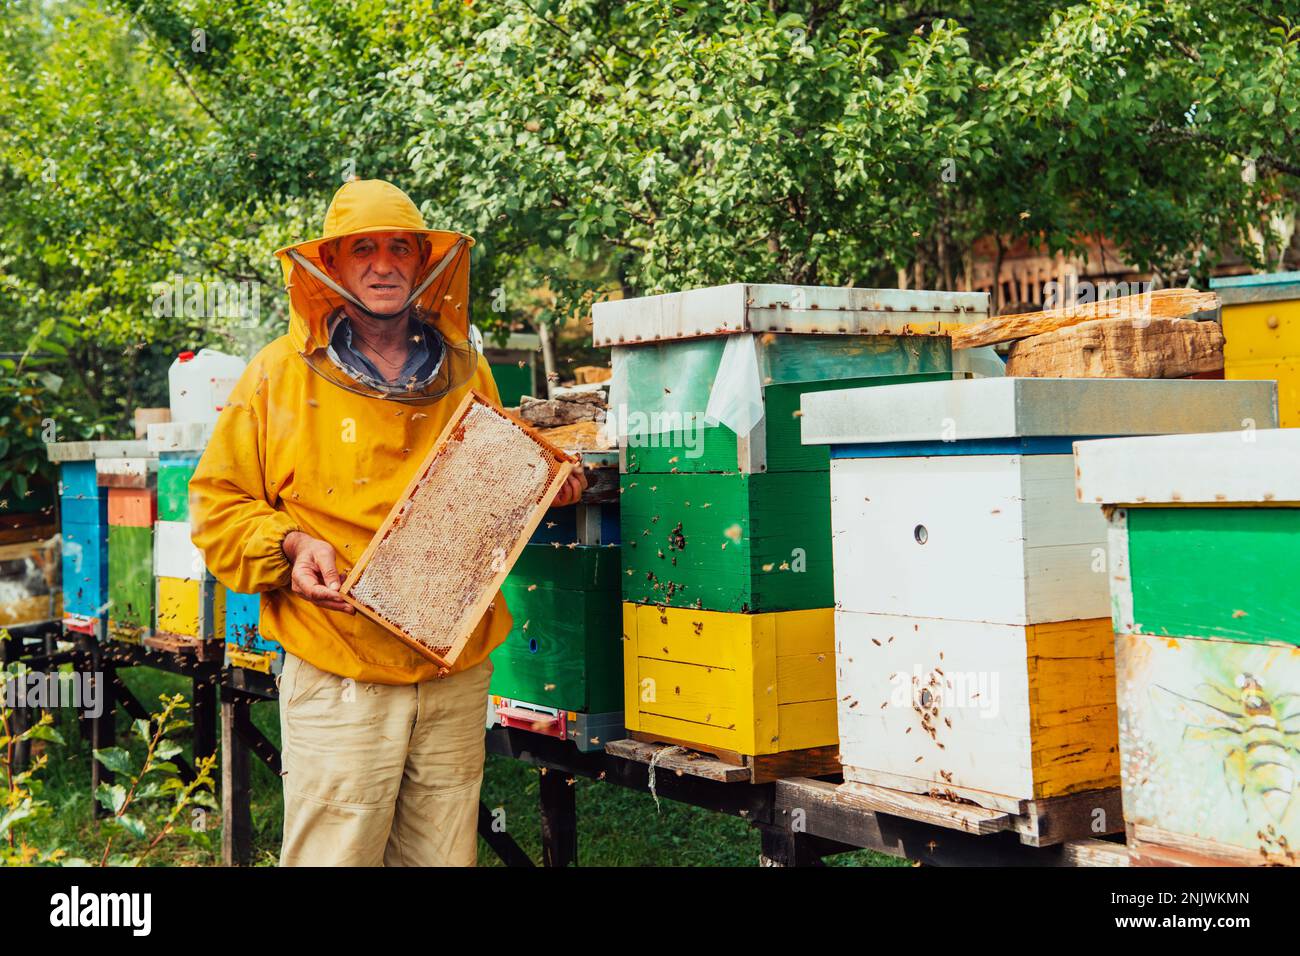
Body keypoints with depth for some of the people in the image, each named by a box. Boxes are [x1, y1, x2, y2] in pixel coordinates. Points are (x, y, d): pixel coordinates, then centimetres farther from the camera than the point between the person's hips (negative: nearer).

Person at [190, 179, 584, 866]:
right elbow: (217, 502, 4)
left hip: (456, 675, 4)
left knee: (445, 854, 10)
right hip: (339, 676, -3)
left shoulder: (466, 370, 11)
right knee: (334, 853, -3)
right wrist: (290, 544, -12)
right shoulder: (282, 372, 0)